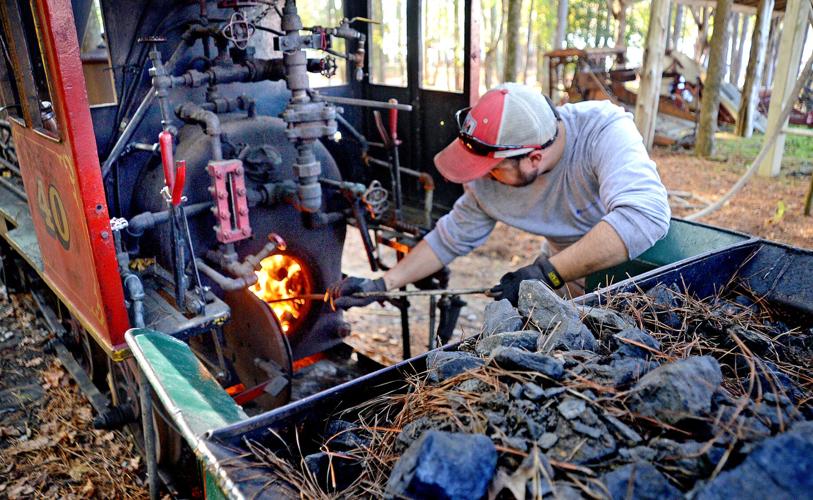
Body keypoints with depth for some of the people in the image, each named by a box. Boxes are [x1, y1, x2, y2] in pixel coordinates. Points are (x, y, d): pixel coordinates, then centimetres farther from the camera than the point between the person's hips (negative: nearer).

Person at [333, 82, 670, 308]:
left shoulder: (604, 131, -33)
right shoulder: (487, 179, -19)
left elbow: (645, 216, -48)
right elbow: (452, 237, -4)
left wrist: (546, 274, -46)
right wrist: (380, 285, -7)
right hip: (565, 275, 4)